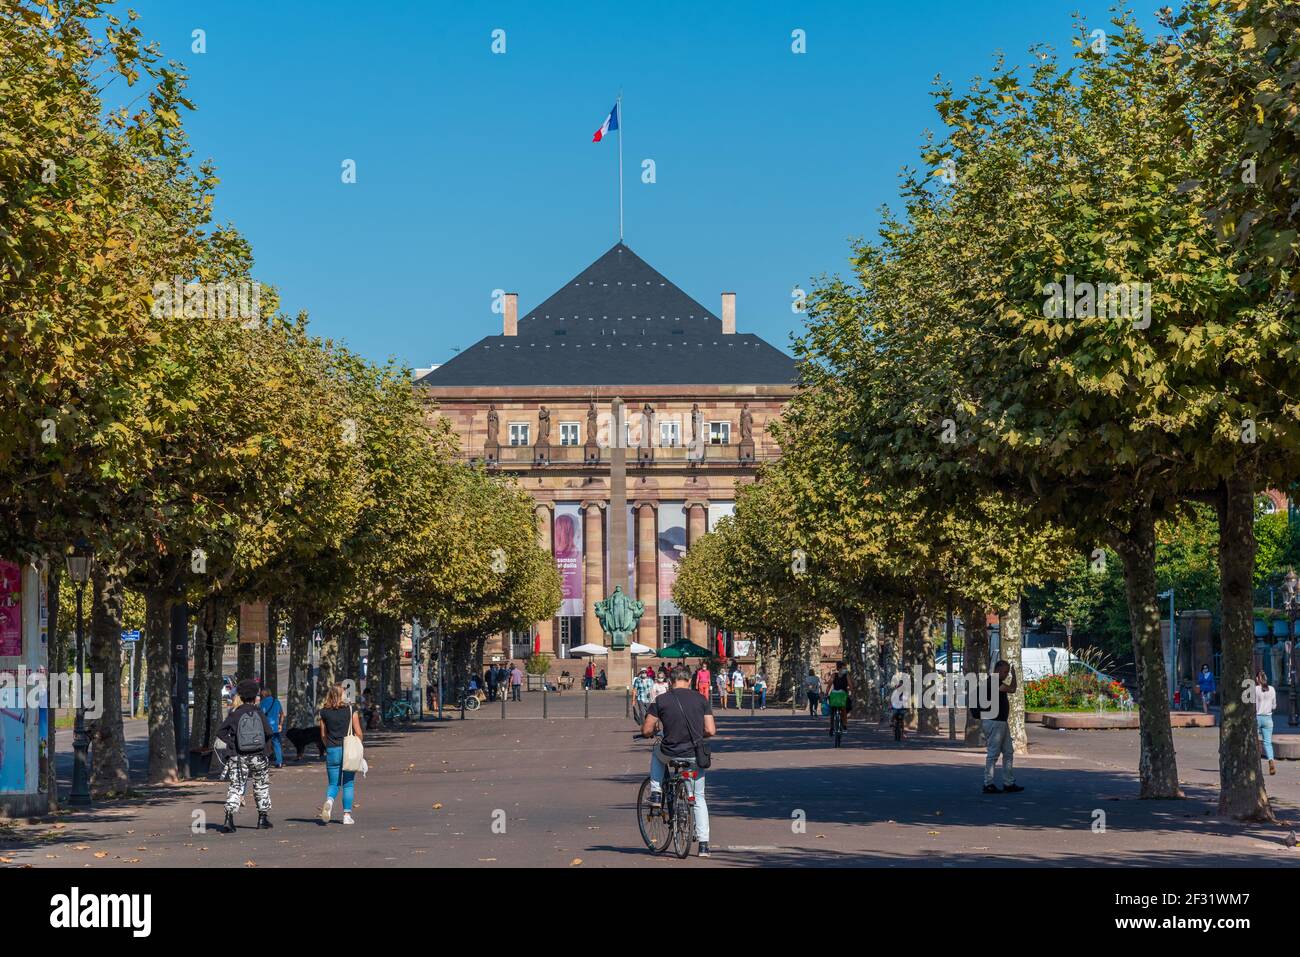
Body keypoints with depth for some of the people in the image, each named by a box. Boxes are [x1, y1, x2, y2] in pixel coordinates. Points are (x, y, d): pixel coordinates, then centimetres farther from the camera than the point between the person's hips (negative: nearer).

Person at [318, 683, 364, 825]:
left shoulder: (324, 712, 0)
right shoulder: (350, 710, -4)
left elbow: (323, 735, 6)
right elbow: (358, 733, -4)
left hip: (332, 751, 1)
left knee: (333, 784, 10)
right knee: (348, 784, 8)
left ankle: (329, 801, -21)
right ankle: (347, 815, 6)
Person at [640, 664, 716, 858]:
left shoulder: (661, 700, -5)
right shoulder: (701, 699, -1)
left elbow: (646, 731, -4)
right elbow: (711, 731, -3)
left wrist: (650, 734, 20)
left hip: (670, 754, -1)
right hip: (695, 756, 1)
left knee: (657, 751, 36)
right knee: (699, 798, 18)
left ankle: (656, 793, 26)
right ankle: (703, 844, 13)